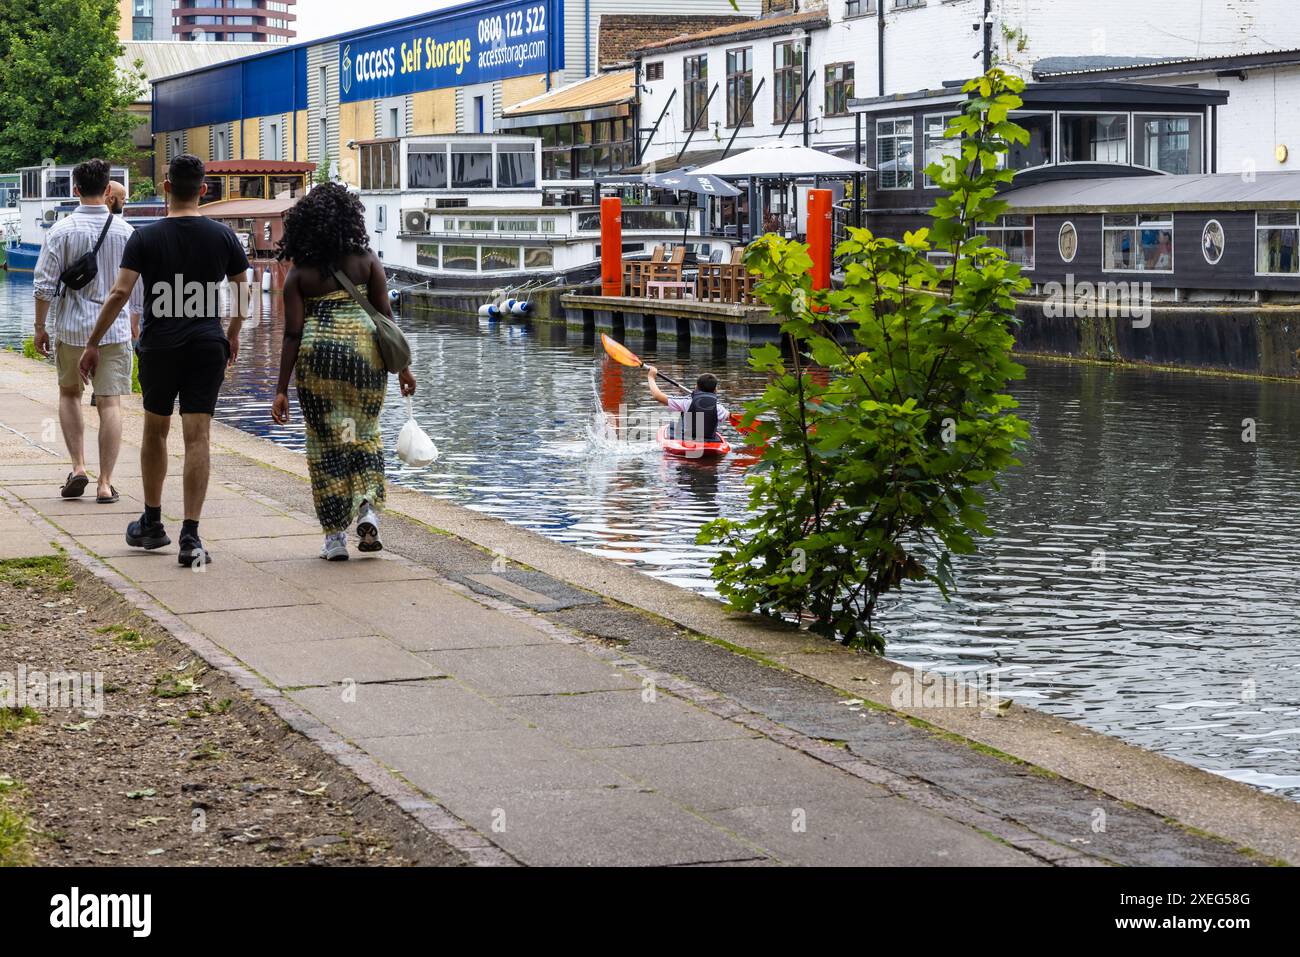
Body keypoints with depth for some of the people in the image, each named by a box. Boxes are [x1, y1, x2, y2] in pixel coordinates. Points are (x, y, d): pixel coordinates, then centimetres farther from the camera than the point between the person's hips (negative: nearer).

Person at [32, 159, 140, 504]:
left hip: (71, 328, 0)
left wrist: (40, 327, 3)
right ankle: (105, 483, 1)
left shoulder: (62, 230, -6)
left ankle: (78, 466, 6)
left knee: (69, 393, 19)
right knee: (110, 402, 2)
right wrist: (133, 324, 19)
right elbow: (136, 286, 6)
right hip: (115, 329, 1)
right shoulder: (125, 232, 0)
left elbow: (44, 285, -8)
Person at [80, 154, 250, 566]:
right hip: (208, 346, 0)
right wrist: (233, 335, 26)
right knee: (197, 437, -3)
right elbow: (242, 292, 10)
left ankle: (152, 524, 28)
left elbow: (119, 293, -10)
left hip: (159, 346, 0)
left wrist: (93, 343, -4)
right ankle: (190, 537, -11)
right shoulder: (223, 236, 1)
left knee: (155, 430, 18)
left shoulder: (146, 238, -5)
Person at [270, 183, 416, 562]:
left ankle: (336, 537, 10)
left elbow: (293, 334, -3)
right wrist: (402, 366, 7)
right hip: (365, 348, 1)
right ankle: (368, 509, 0)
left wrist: (282, 390, 0)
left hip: (317, 354, -1)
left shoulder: (299, 274, 0)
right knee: (365, 434, 20)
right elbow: (385, 314, 0)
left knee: (326, 443, 8)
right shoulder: (366, 260, 1)